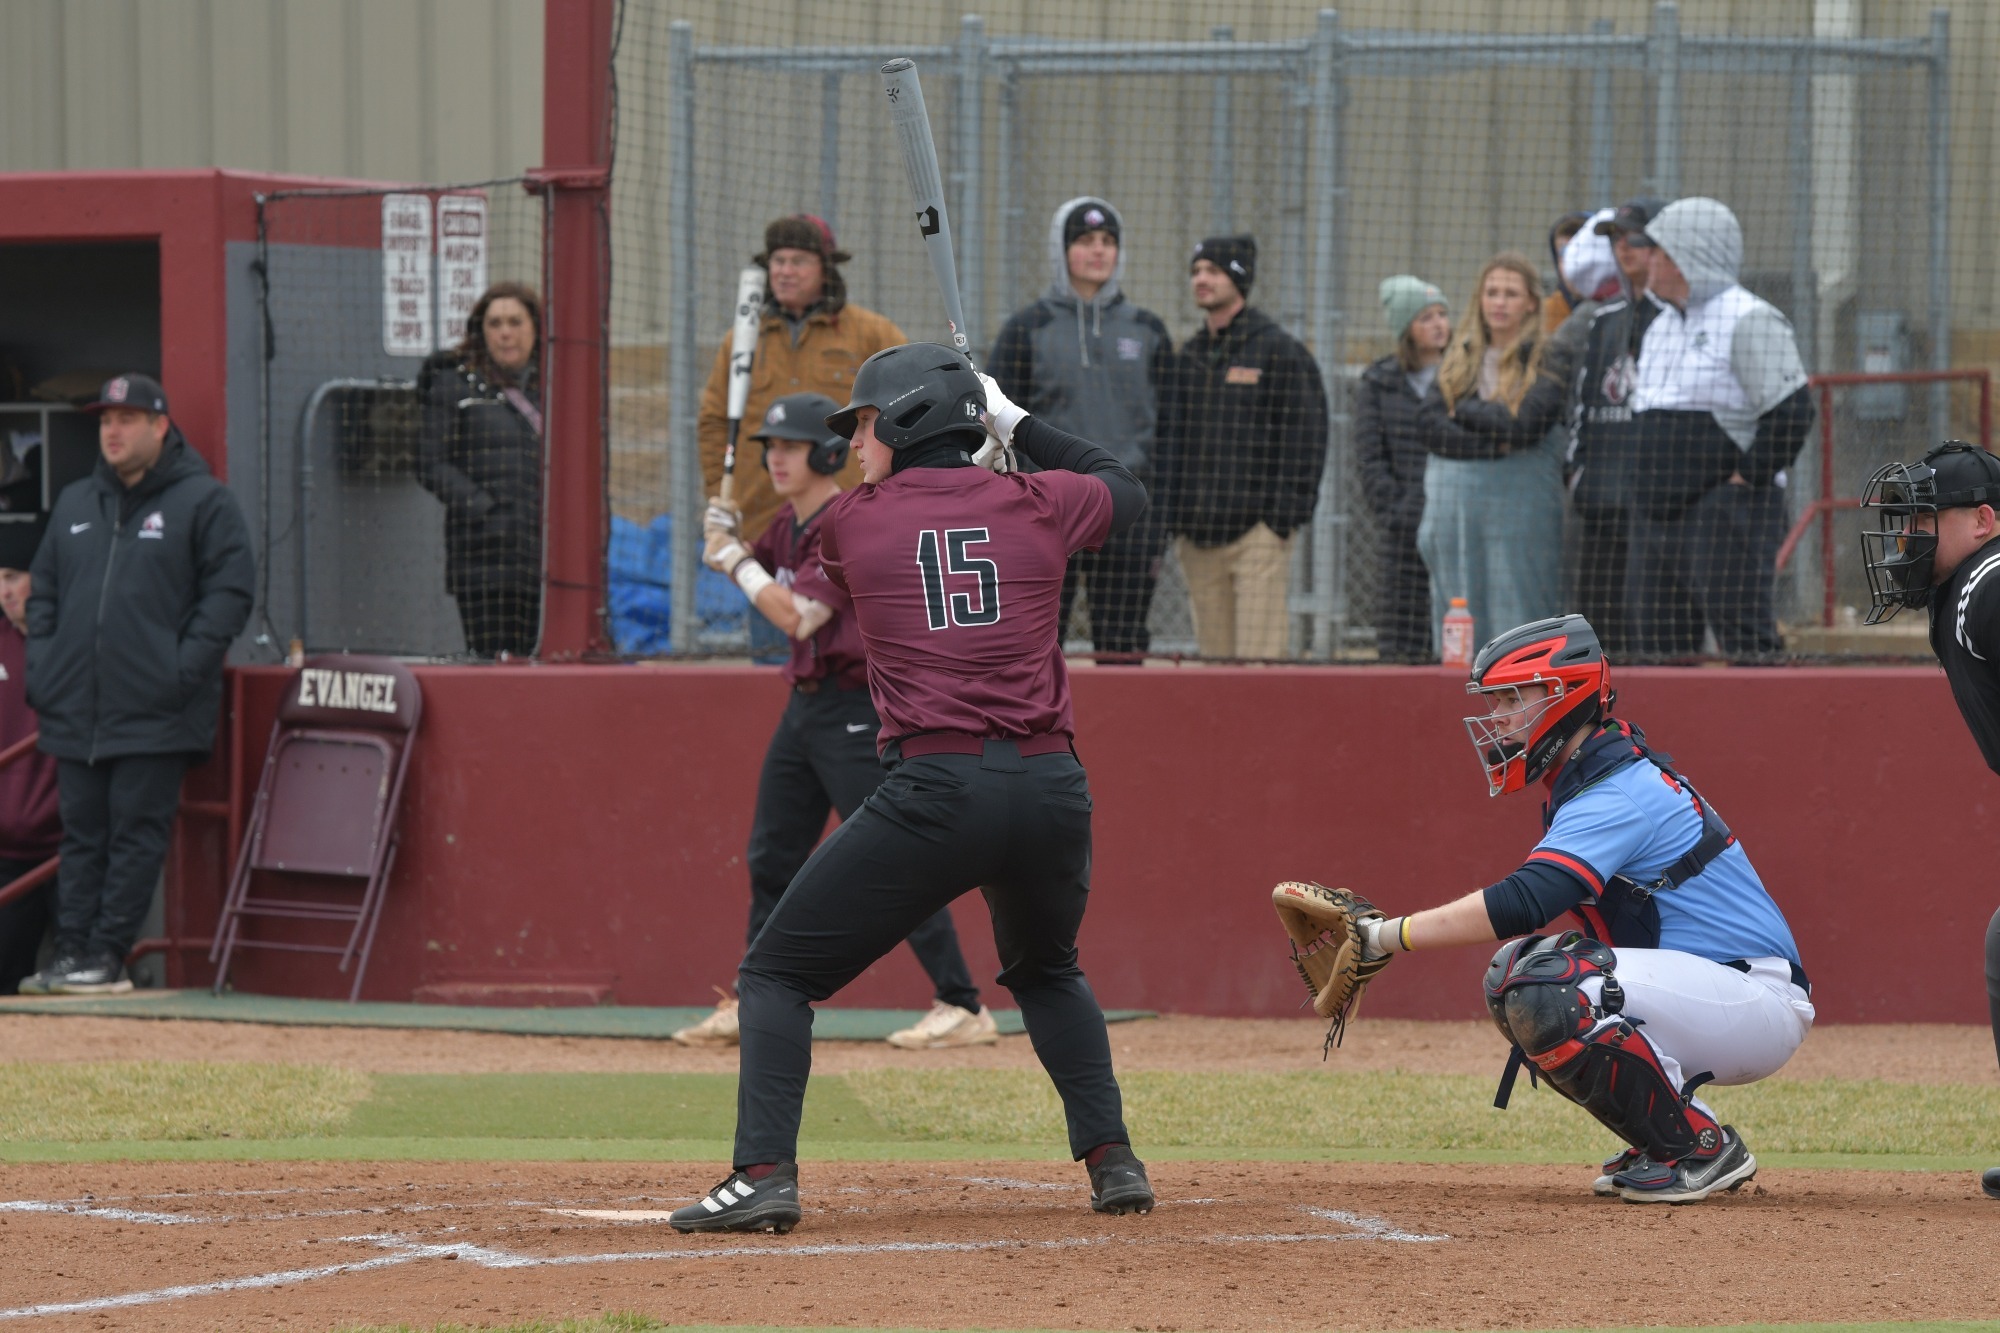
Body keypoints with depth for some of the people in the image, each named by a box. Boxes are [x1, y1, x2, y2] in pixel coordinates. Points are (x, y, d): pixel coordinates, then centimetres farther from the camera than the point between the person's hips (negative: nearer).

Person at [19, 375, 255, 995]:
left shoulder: (203, 502, -1)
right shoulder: (75, 504, 18)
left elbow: (229, 591, -5)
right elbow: (43, 591, 22)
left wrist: (184, 668, -13)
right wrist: (41, 668, 9)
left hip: (154, 712, -6)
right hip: (76, 710, 6)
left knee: (136, 833, -5)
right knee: (82, 833, 6)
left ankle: (107, 954, -4)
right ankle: (71, 950, 7)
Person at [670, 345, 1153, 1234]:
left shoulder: (851, 522, 5)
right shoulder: (1035, 503, 10)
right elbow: (1125, 492, 32)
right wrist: (1015, 427, 37)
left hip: (933, 790, -4)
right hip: (1051, 787, 4)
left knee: (776, 974, 6)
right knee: (1046, 971, 32)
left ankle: (765, 1175, -10)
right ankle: (1113, 1161, 20)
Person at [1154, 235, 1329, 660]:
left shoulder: (1279, 350, -2)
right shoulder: (1189, 356, 17)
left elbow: (1303, 435, -6)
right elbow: (1171, 440, 20)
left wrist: (1283, 516, -13)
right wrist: (1171, 520, 10)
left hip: (1256, 528, -6)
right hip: (1198, 536, 6)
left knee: (1259, 657, -12)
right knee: (1214, 654, 6)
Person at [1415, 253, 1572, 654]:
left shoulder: (1547, 362, 2)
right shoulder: (1458, 359, 15)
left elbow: (1526, 425, -12)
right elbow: (1427, 425, 2)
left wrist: (1464, 411, -2)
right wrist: (1492, 444, -10)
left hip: (1520, 504, -4)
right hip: (1452, 506, 4)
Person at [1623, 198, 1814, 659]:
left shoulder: (1748, 321, -9)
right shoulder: (1661, 325, 19)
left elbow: (1791, 411, -17)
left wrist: (1746, 478, -16)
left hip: (1726, 515, -9)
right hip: (1656, 513, 9)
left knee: (1744, 638, -12)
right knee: (1656, 637, 7)